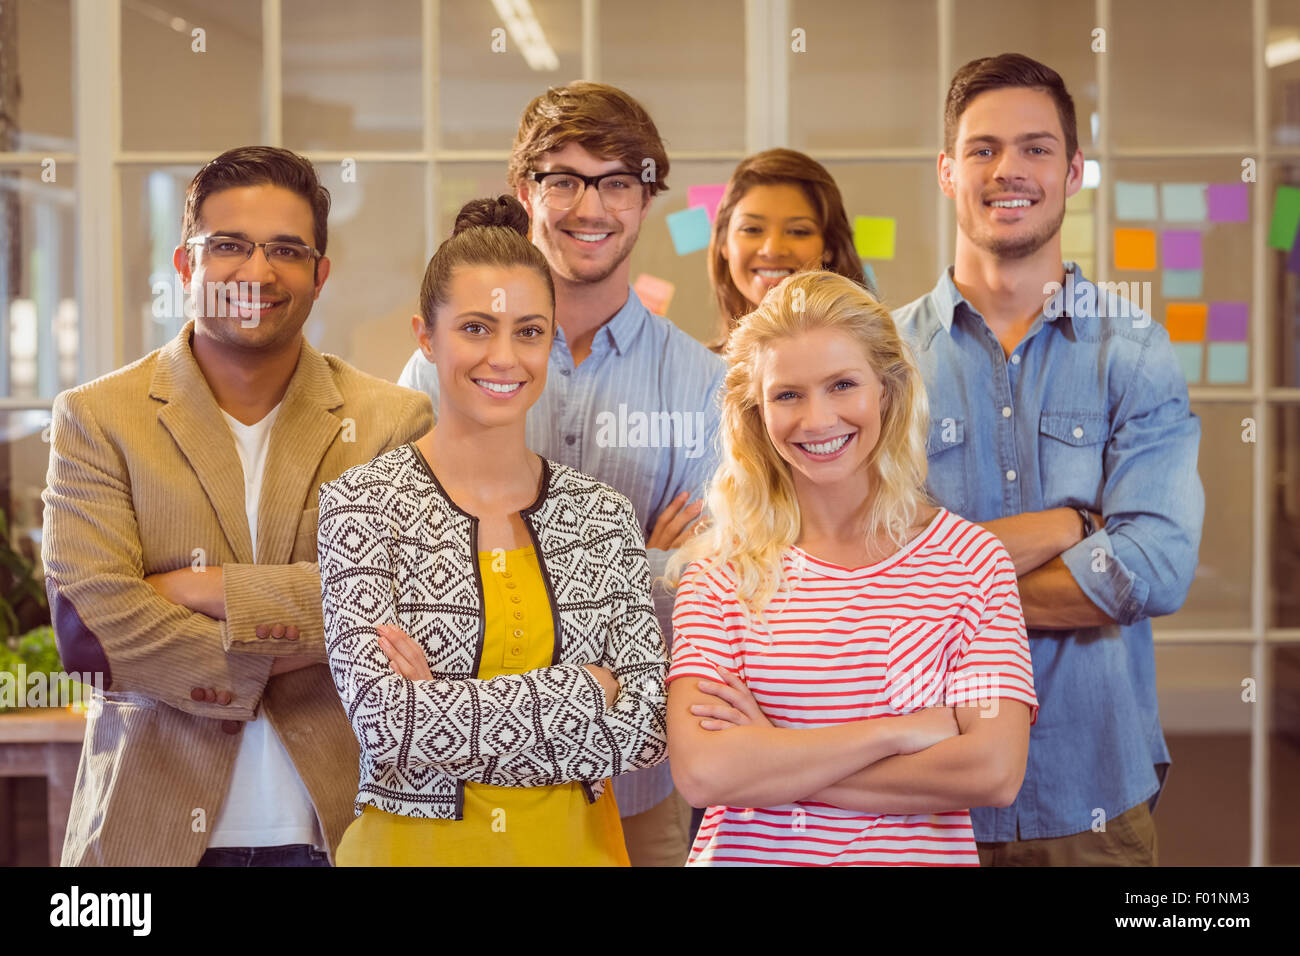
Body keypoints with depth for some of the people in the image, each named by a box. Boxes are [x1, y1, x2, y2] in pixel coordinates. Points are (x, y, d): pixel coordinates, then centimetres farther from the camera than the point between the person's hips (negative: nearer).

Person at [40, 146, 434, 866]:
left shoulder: (394, 422, 3)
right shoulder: (96, 419, 1)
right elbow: (88, 619, -11)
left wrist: (203, 589, -14)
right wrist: (270, 668, -13)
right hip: (153, 828, 0)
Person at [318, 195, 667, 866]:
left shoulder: (604, 516, -1)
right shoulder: (363, 503, -11)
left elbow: (648, 729, -8)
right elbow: (383, 718, -21)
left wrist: (447, 712, -18)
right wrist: (583, 689, -16)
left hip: (574, 841, 3)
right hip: (415, 841, -3)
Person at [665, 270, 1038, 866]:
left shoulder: (972, 559, -6)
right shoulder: (721, 568, -7)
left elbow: (994, 773, -16)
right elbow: (701, 772, -18)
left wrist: (767, 760, -15)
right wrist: (902, 731, -18)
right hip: (748, 856, 0)